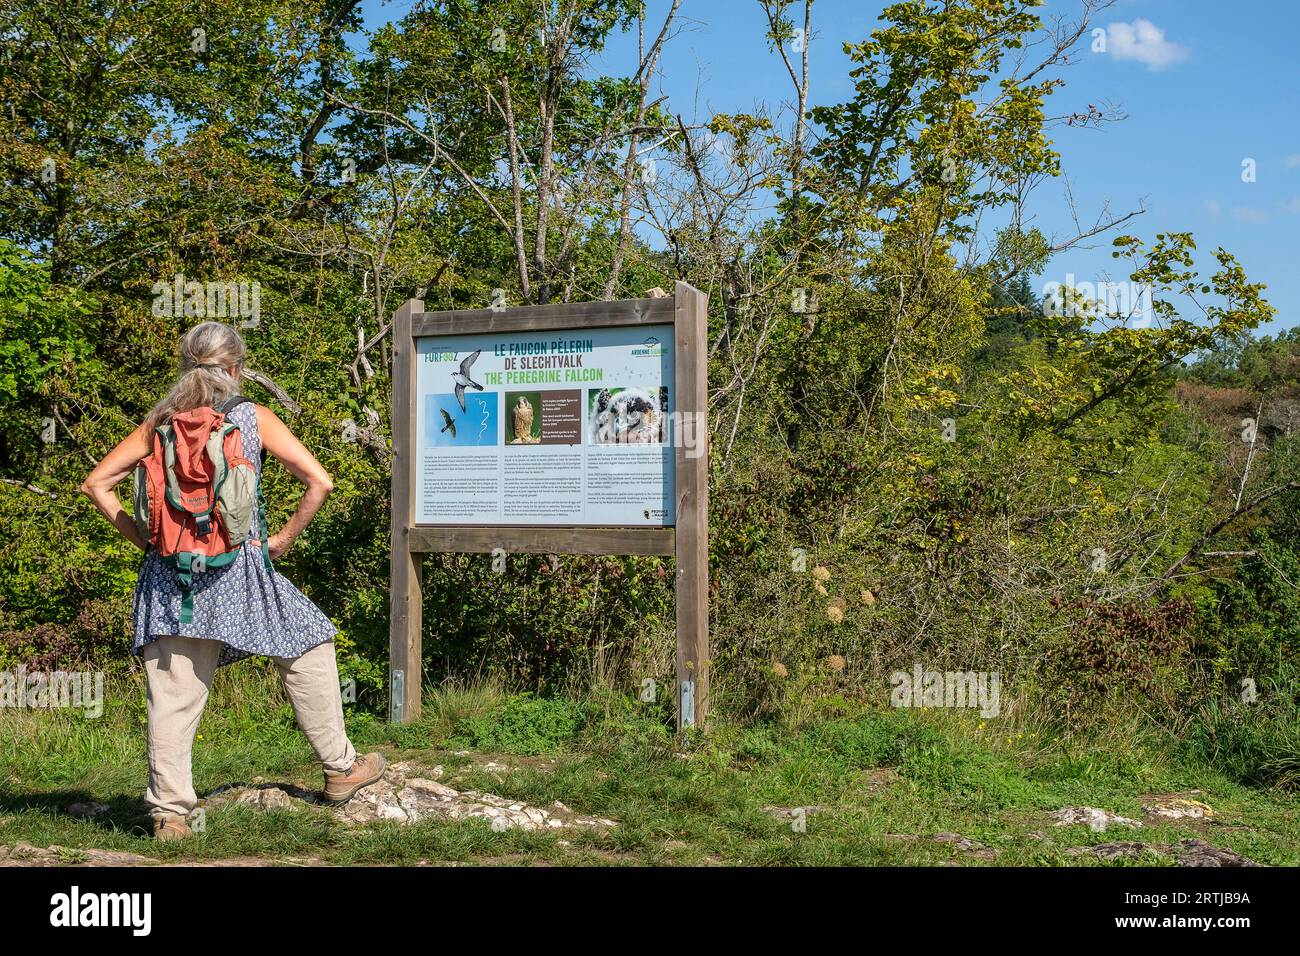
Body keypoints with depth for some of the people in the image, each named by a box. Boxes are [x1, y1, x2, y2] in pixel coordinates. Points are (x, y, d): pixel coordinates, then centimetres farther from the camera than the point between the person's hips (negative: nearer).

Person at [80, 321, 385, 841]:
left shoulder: (160, 422, 6)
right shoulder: (253, 418, -1)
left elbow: (97, 484, 7)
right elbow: (319, 482, -8)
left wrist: (141, 538, 8)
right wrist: (284, 538, 1)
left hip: (170, 571, 3)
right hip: (237, 569, -2)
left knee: (173, 696, 5)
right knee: (308, 648, 17)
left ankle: (169, 812, 7)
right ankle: (340, 769, 24)